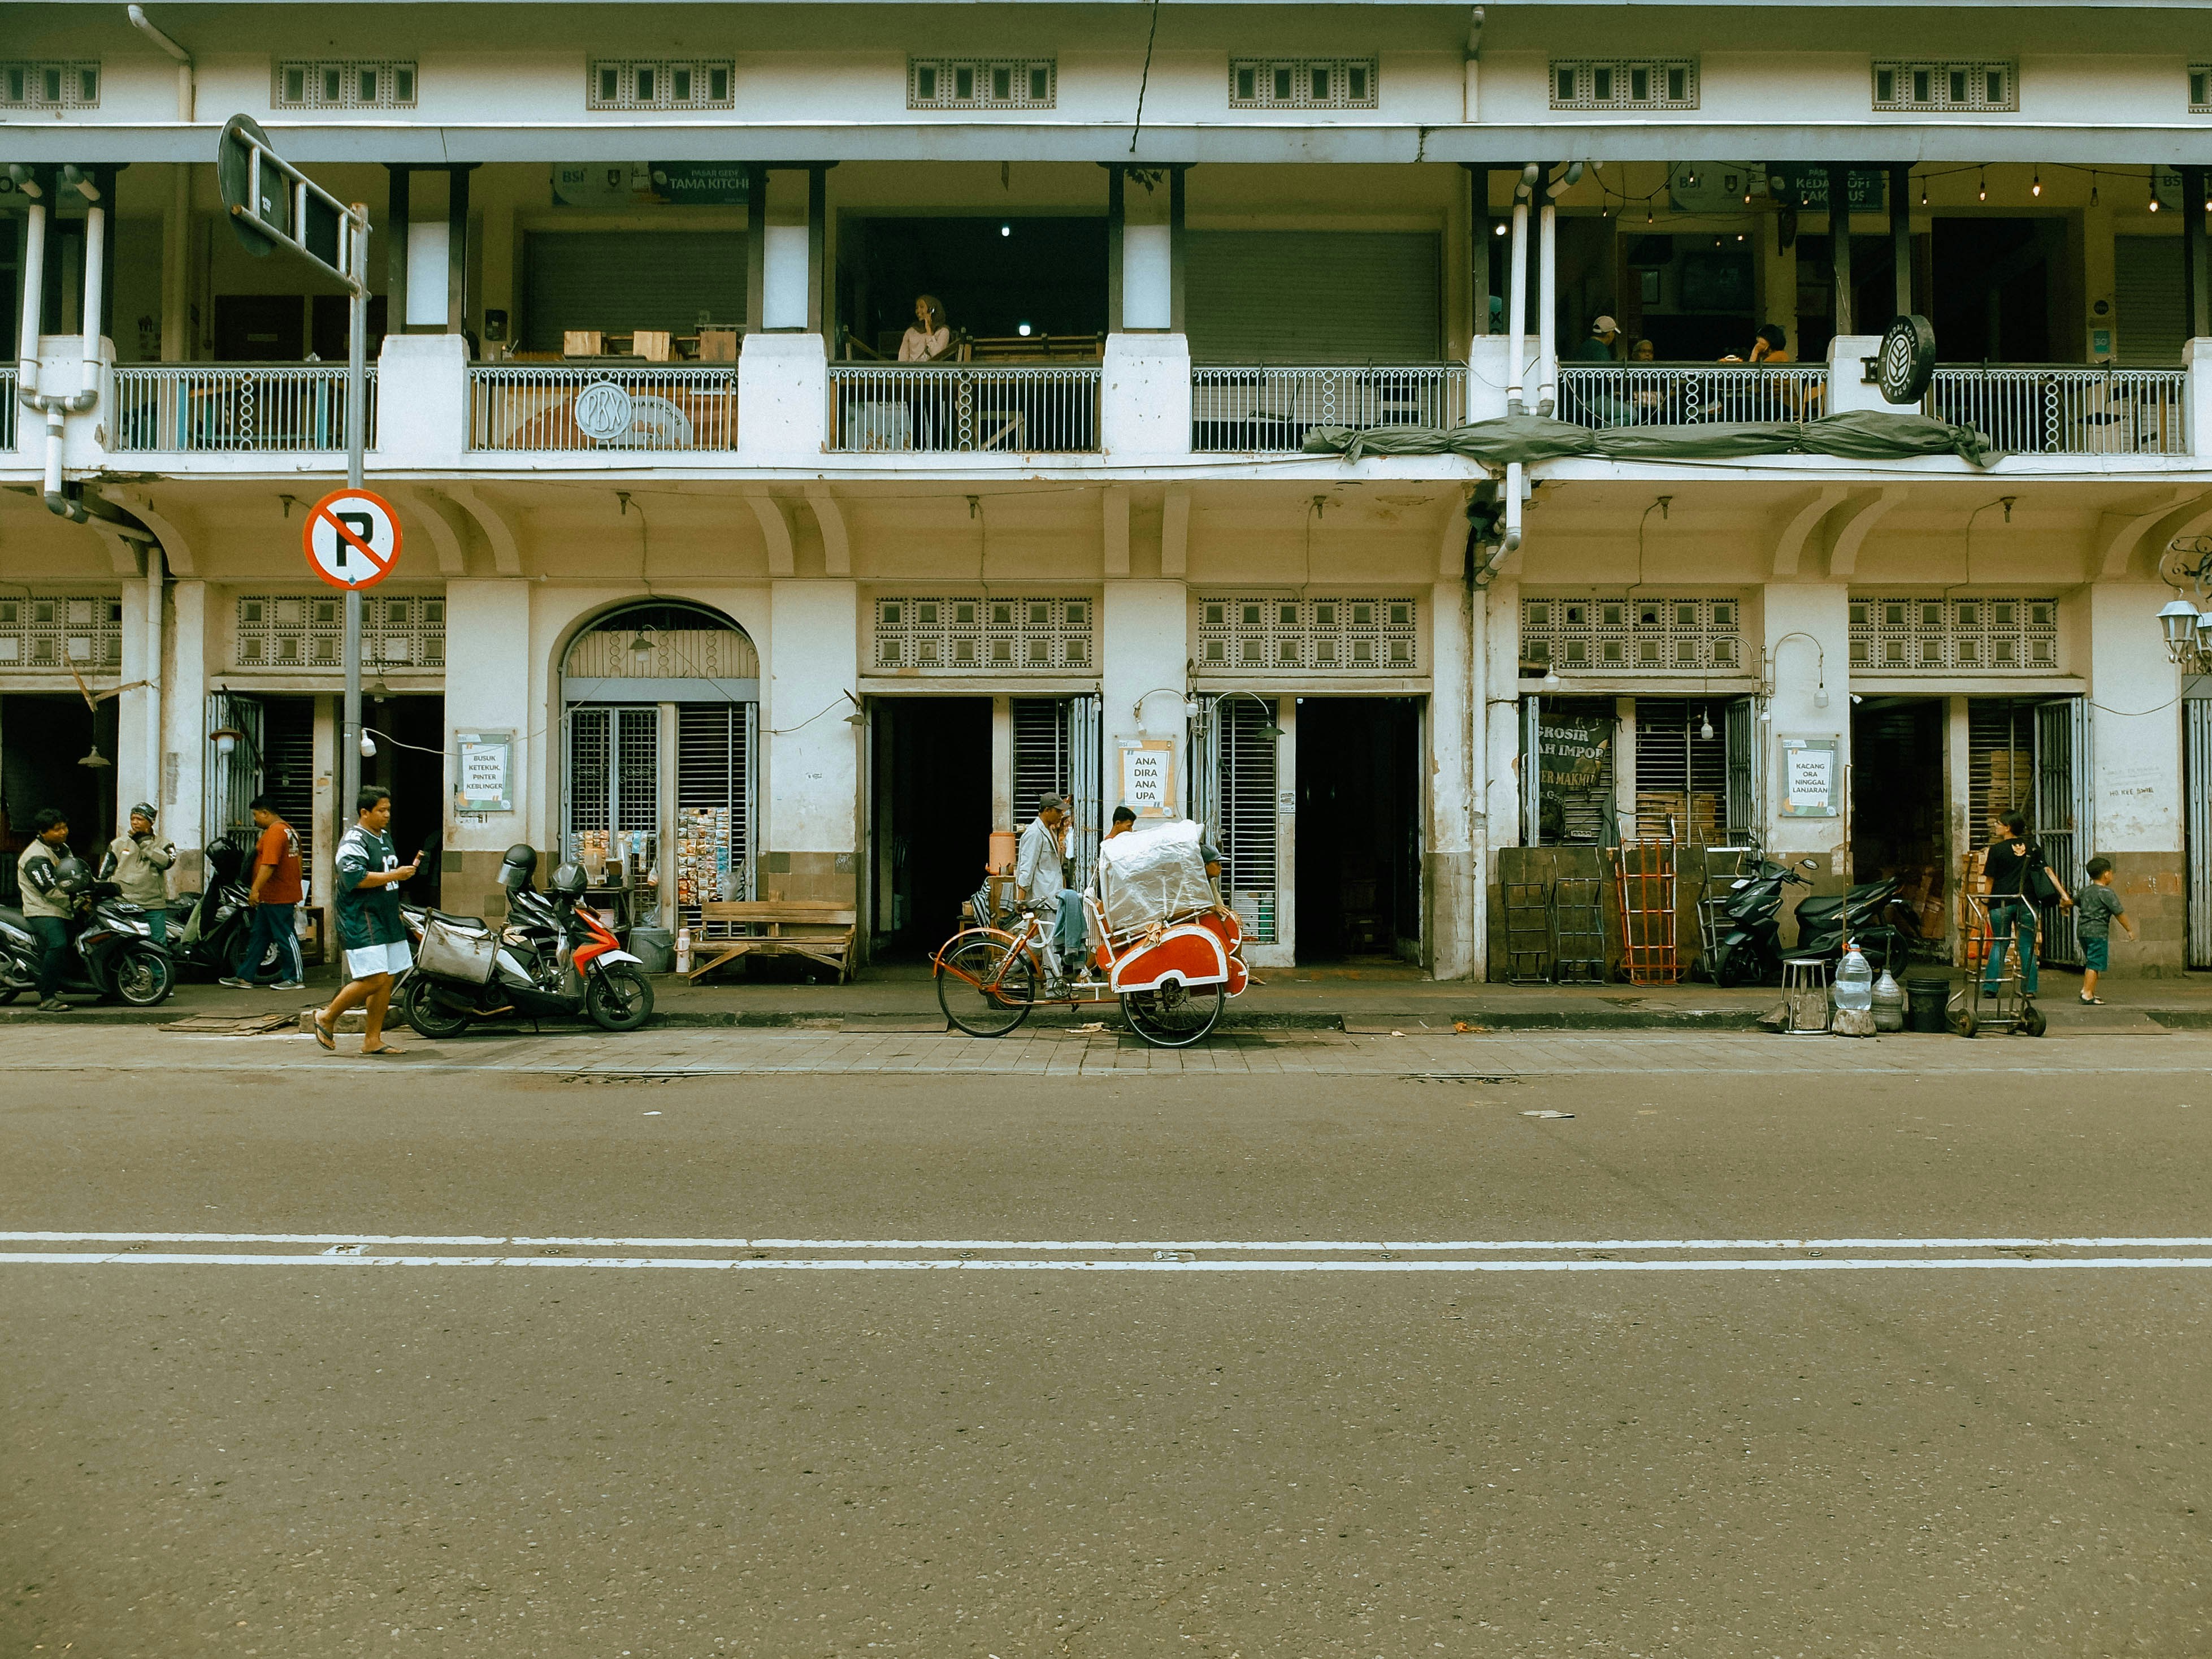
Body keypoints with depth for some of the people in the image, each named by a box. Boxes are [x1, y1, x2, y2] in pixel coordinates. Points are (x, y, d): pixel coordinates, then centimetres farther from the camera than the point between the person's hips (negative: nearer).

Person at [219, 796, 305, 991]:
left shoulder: (274, 833, -17)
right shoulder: (290, 831, 16)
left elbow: (269, 865, -26)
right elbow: (297, 863, 21)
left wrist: (256, 889, -25)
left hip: (277, 897, -11)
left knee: (285, 936, -4)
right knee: (258, 936, 13)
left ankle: (296, 979, 2)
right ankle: (245, 978, 18)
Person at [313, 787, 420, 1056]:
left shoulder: (384, 837, 18)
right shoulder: (353, 841, -12)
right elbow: (355, 878, -23)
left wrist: (407, 870, 15)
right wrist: (394, 875, -20)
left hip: (387, 920, 9)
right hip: (361, 921, -9)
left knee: (387, 980, 6)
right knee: (374, 979, -14)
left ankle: (373, 1039, 13)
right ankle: (327, 1018, 7)